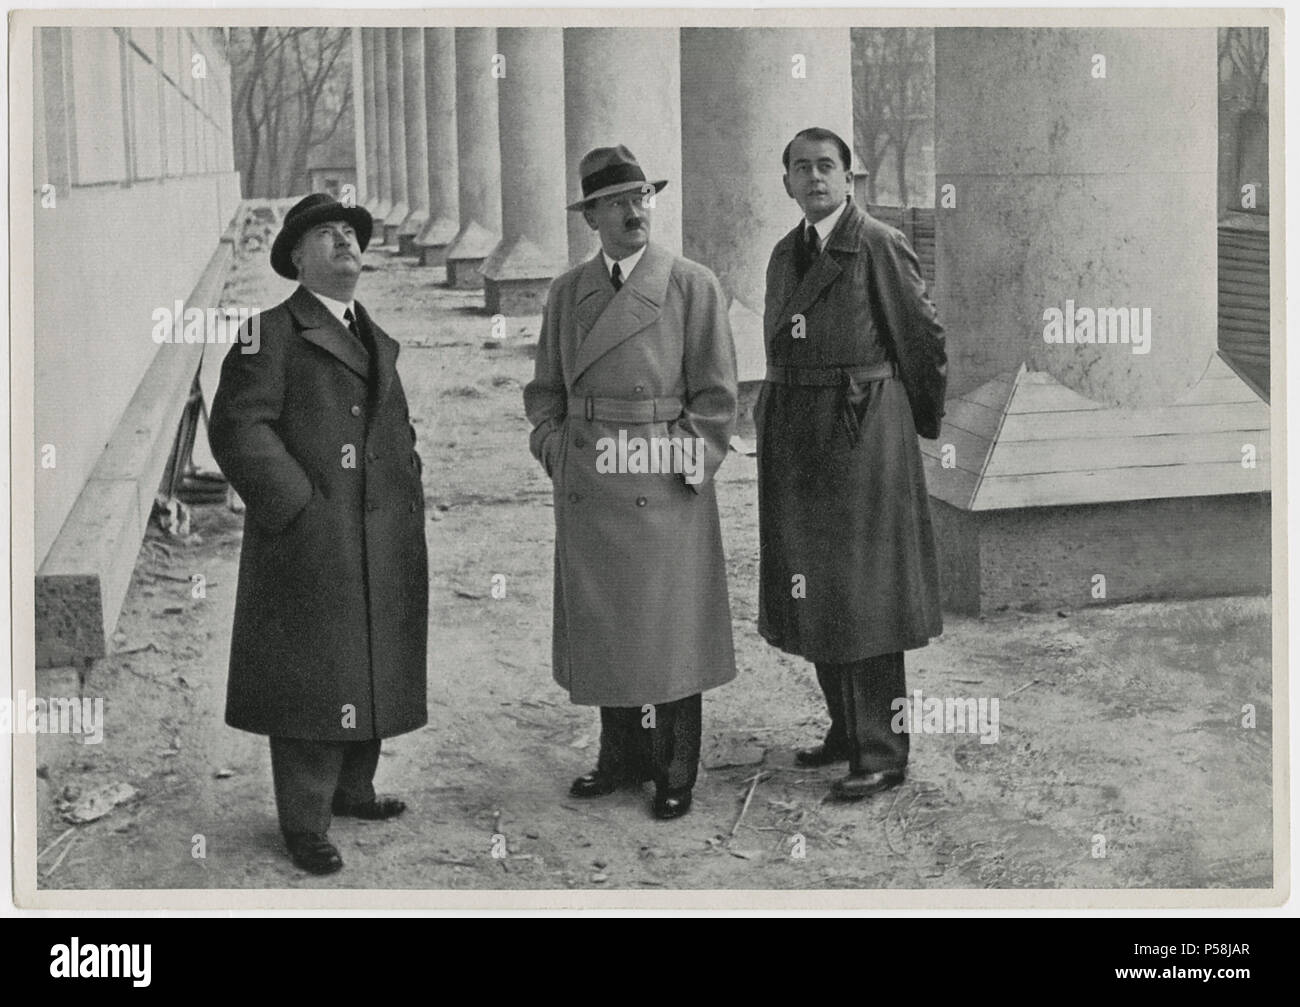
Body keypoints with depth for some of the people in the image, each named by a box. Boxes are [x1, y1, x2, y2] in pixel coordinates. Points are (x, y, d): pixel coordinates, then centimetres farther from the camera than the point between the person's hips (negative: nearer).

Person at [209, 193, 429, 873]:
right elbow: (238, 428, -14)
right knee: (311, 680, -2)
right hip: (309, 541, -7)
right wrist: (300, 507, -18)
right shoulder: (272, 333, -5)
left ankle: (353, 789, 29)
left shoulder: (377, 342, 19)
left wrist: (408, 502, 12)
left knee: (370, 672, 13)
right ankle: (304, 822, 7)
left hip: (384, 548, 7)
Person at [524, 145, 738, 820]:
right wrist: (556, 454, 4)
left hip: (663, 483, -4)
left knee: (669, 629, 3)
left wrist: (688, 471, -8)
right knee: (600, 629, 10)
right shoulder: (567, 294, 8)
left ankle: (675, 773, 15)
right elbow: (545, 390, 16)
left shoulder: (693, 286, -4)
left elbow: (715, 395, -3)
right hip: (584, 487, 4)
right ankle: (621, 757, 25)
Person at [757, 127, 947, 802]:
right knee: (817, 589, 13)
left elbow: (923, 338, -3)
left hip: (862, 435, -7)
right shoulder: (786, 255, 13)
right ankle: (845, 728, 26)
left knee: (865, 590, -4)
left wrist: (922, 423, 7)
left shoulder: (880, 247, -9)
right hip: (795, 439, 7)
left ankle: (881, 752, 3)